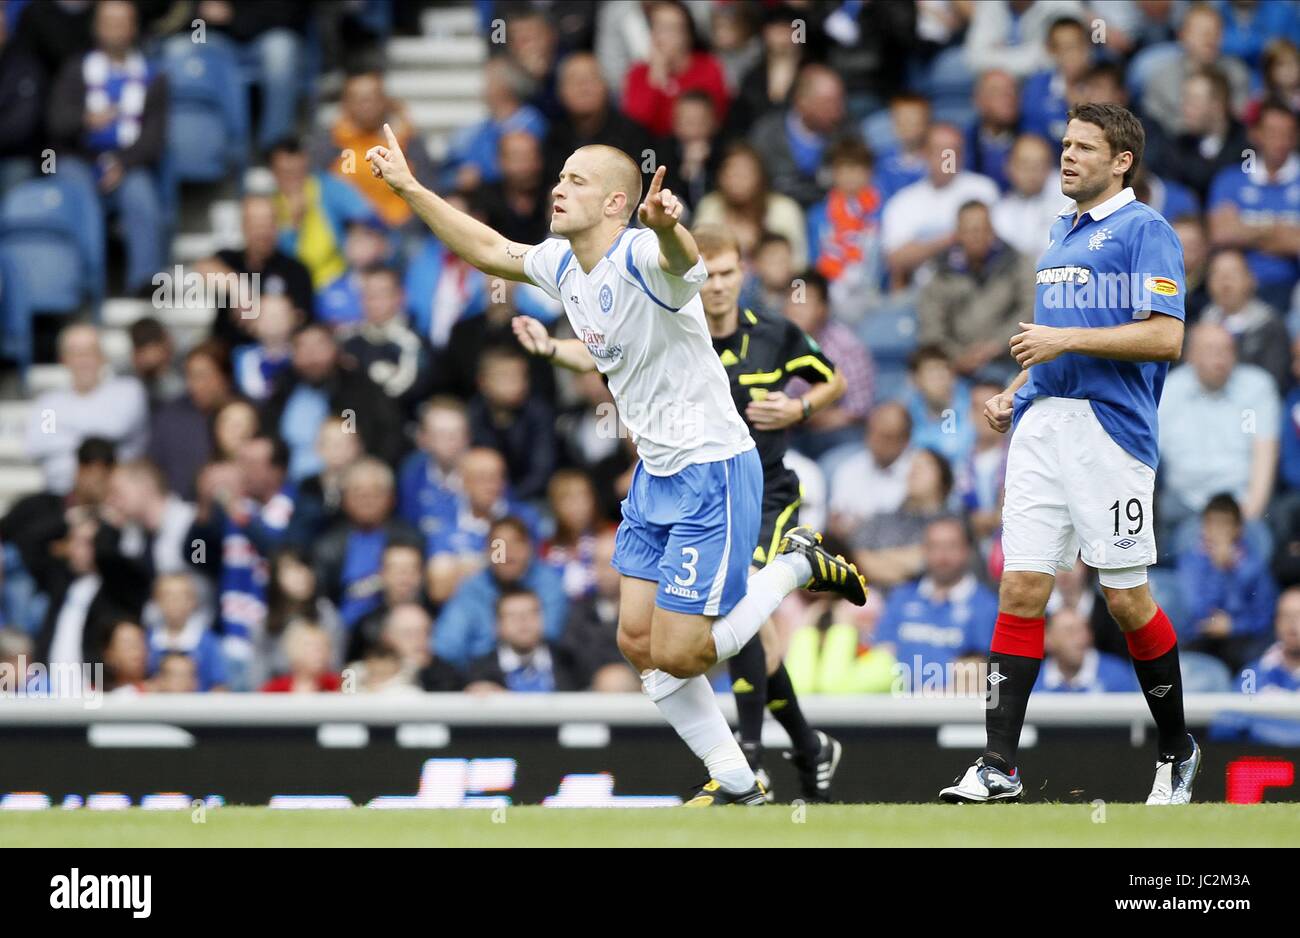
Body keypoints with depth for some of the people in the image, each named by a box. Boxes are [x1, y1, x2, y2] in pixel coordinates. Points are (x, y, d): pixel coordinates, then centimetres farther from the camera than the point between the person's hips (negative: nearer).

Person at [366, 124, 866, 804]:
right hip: (656, 473, 9)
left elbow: (683, 260, -48)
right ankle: (734, 784, 17)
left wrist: (668, 225, -68)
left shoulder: (640, 259, -23)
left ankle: (798, 567, 12)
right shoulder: (562, 265, 4)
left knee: (675, 655, -9)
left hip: (711, 472, -9)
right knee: (639, 641, 6)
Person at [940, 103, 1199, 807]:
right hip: (1041, 426, 7)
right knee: (1020, 590, -2)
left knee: (1126, 598, -1)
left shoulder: (1145, 230, -5)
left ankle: (1177, 753, 17)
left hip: (1111, 432, -7)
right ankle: (998, 767, -4)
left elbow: (1164, 338, -15)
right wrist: (1017, 392, 15)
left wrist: (1065, 340, -16)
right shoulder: (1061, 233, 20)